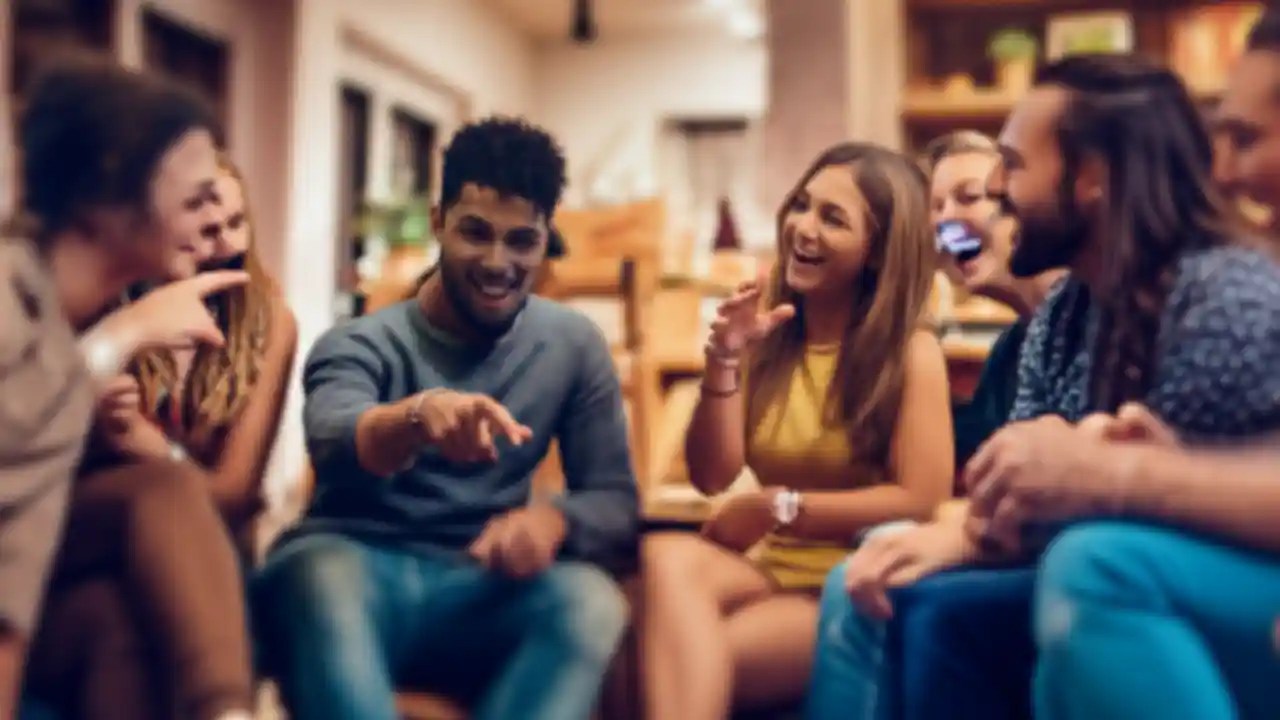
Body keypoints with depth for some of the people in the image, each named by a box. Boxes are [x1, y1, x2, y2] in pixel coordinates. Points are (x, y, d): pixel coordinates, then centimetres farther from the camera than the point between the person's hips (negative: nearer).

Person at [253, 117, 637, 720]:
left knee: (592, 599, -31)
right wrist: (417, 416, -45)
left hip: (477, 592, 2)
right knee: (323, 573, -38)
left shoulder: (573, 346, 9)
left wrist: (553, 516, -20)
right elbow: (333, 447, -21)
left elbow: (616, 500, 5)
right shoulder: (359, 345, 2)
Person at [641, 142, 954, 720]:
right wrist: (724, 358, -12)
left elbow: (921, 500, -14)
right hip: (769, 574, 5)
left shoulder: (912, 351, -6)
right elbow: (710, 476, 1)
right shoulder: (767, 336, 7)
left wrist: (778, 507, -12)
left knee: (675, 661, -30)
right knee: (666, 557, -31)